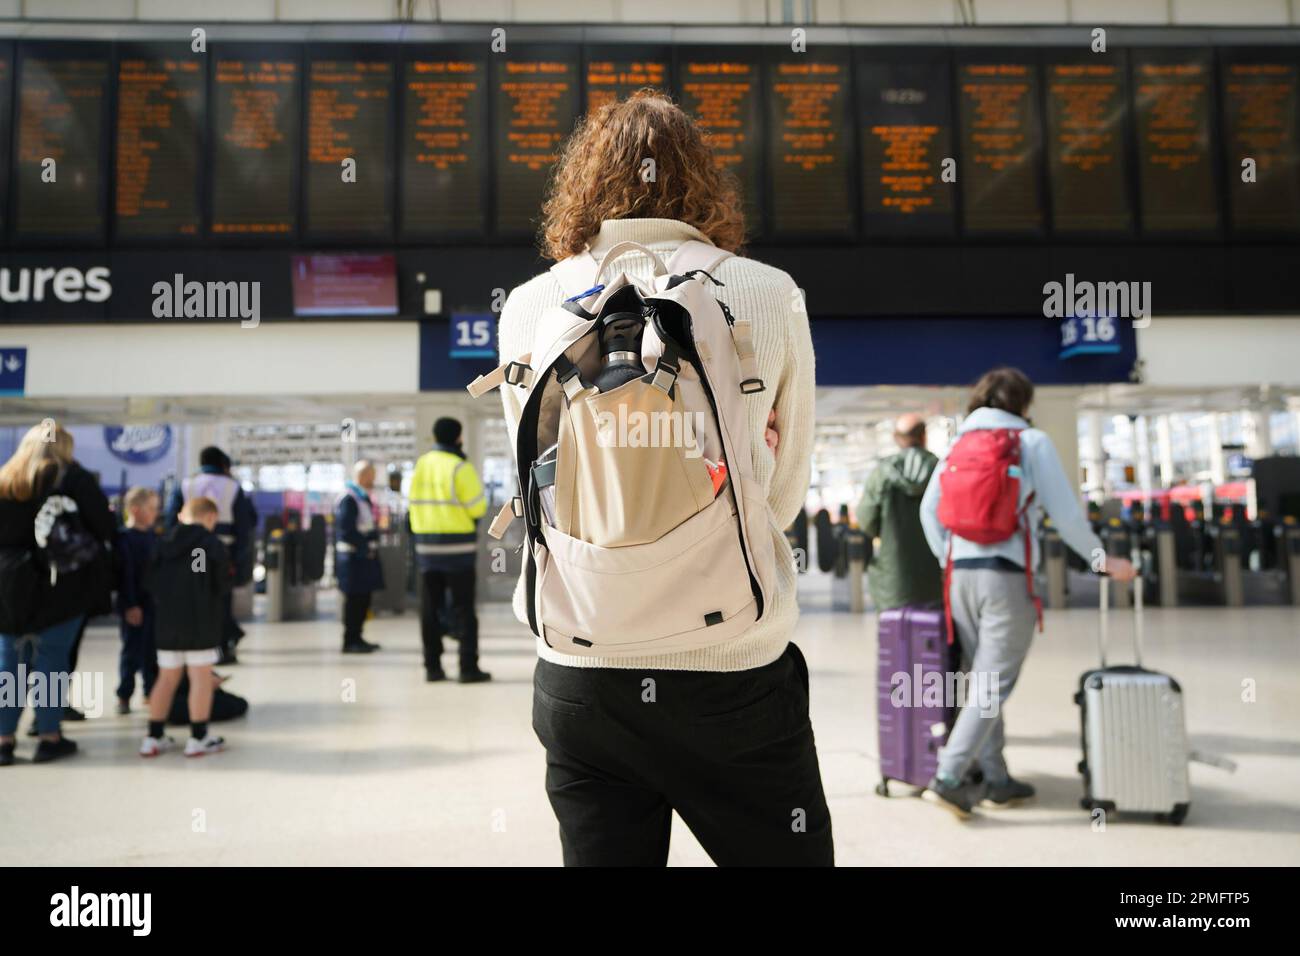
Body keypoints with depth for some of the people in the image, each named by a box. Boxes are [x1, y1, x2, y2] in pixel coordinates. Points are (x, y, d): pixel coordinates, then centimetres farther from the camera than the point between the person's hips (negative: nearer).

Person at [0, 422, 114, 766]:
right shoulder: (72, 476, -3)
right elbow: (105, 525, -5)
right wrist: (88, 543, 13)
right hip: (62, 580, -4)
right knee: (52, 657, 3)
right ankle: (49, 737, 8)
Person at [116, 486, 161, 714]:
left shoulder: (153, 536, 11)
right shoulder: (125, 537, -12)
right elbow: (125, 574, -16)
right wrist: (130, 605, -18)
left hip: (154, 602, 7)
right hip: (135, 606, -7)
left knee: (152, 651, 13)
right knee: (132, 651, -1)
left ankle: (151, 692, 23)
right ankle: (124, 696, 10)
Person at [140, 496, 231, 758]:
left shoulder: (163, 542, 7)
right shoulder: (213, 544, -10)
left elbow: (150, 583, 8)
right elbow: (222, 585, -10)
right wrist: (228, 575, 11)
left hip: (166, 621, 6)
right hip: (200, 622, -6)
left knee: (167, 679, 14)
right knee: (201, 678, 3)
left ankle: (154, 737, 19)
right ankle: (198, 738, 7)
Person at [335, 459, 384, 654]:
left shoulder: (363, 498, 17)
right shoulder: (348, 499, -15)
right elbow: (346, 530, -20)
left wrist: (371, 546, 9)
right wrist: (365, 549, -16)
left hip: (365, 557, 9)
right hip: (353, 557, -9)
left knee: (362, 599, 13)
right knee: (355, 599, -5)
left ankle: (356, 638, 21)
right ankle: (350, 641, 2)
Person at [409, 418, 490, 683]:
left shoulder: (420, 465, 8)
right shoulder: (459, 467, -11)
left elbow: (414, 504, 8)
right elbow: (478, 507, -10)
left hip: (426, 545, 5)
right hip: (458, 547, -5)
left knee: (430, 608, 10)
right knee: (463, 608, 1)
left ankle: (432, 666, 13)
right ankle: (468, 667, 2)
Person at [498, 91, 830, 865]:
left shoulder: (530, 308, 0)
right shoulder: (771, 295, -3)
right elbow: (785, 492, 5)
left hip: (581, 678, 2)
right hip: (735, 675, -1)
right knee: (789, 853, 17)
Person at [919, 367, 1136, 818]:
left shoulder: (958, 443, 15)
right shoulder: (1033, 442, 2)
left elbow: (929, 510, 9)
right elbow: (1066, 513, -2)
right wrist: (1103, 560, 8)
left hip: (960, 575, 6)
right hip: (1006, 575, -5)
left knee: (983, 680, 14)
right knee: (993, 686, -3)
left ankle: (996, 781, 19)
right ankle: (947, 779, -8)